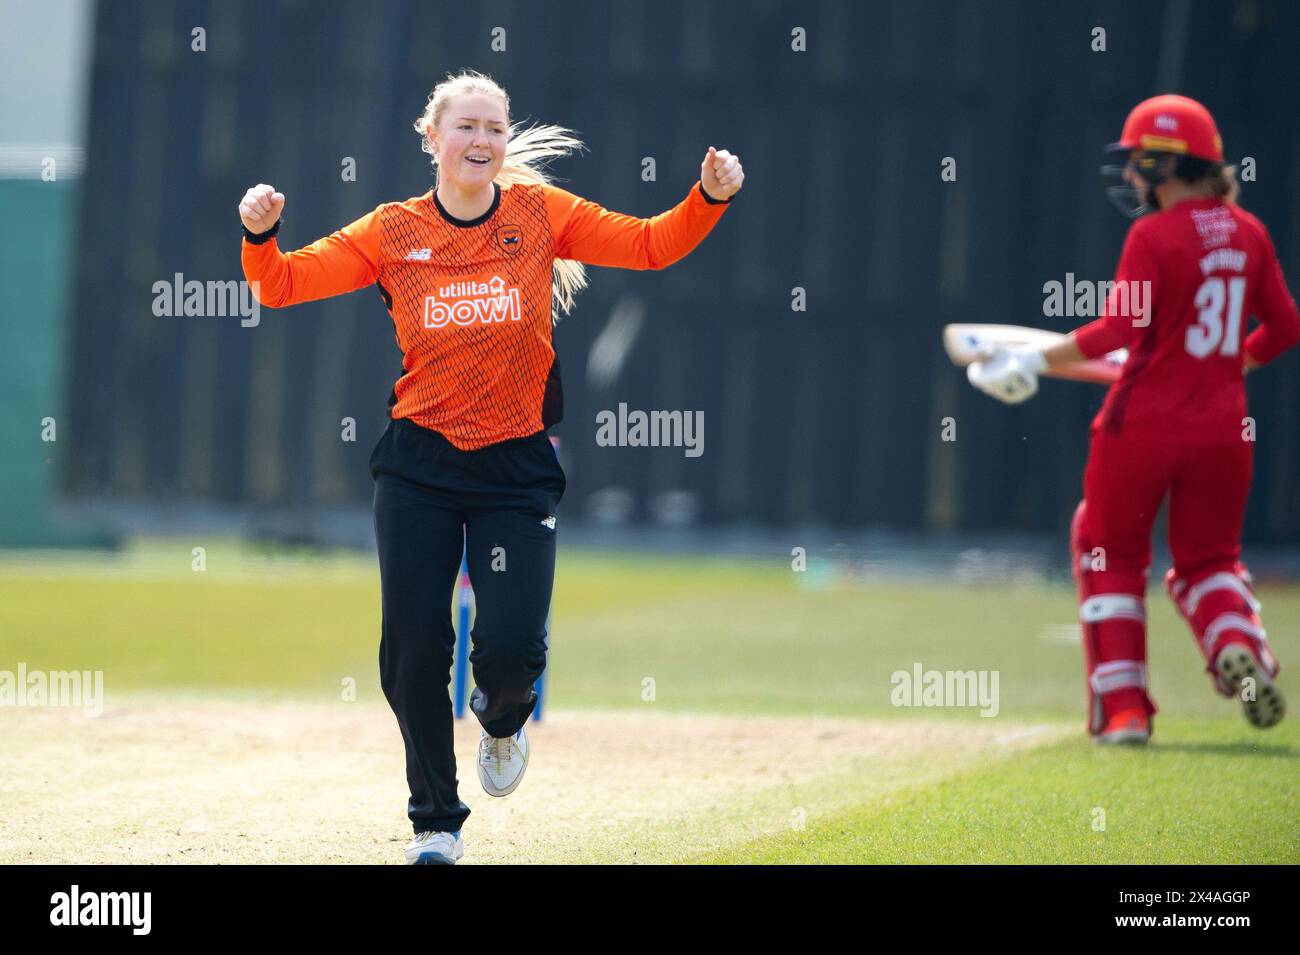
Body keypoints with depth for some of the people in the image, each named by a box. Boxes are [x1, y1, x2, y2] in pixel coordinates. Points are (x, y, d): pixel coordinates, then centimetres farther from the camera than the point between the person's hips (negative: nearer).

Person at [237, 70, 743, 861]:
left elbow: (650, 245, -1)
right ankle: (436, 820, 19)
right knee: (413, 652, -1)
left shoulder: (540, 213, 0)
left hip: (517, 468, -1)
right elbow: (281, 285, -1)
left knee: (513, 646, -13)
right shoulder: (395, 232, 1)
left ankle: (503, 716, 27)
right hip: (419, 465, 1)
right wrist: (261, 234, -21)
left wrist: (709, 197, -17)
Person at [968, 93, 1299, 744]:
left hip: (1144, 421, -5)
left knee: (1111, 556, 13)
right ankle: (1237, 644, -14)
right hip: (1221, 424, 5)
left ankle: (1123, 708, 6)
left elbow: (1119, 329, -20)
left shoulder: (1154, 235, -12)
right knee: (1208, 557, 19)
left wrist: (1036, 359, -13)